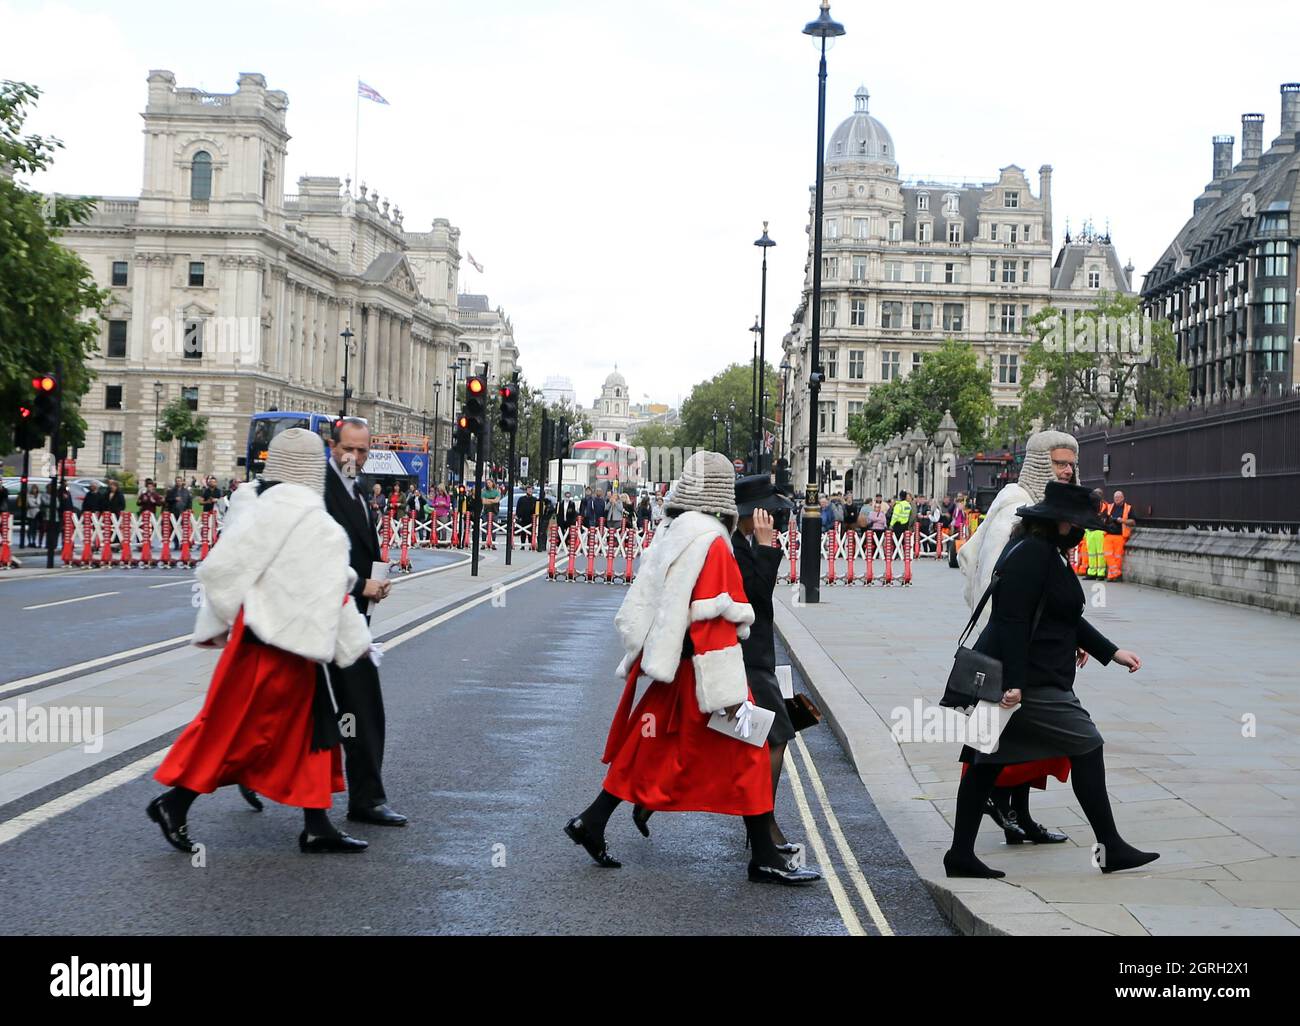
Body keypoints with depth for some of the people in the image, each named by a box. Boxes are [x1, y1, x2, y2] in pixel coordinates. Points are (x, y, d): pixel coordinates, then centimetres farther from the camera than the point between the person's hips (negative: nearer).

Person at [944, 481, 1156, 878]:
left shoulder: (1048, 552, 17)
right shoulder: (1031, 553, -17)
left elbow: (1066, 617, 25)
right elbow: (1012, 620, -23)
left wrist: (1111, 652, 24)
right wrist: (1012, 683, -26)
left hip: (1020, 677, 11)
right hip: (1030, 682, -11)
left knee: (987, 763, 10)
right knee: (1086, 746, 0)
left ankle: (960, 854, 14)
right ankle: (1110, 848, 9)